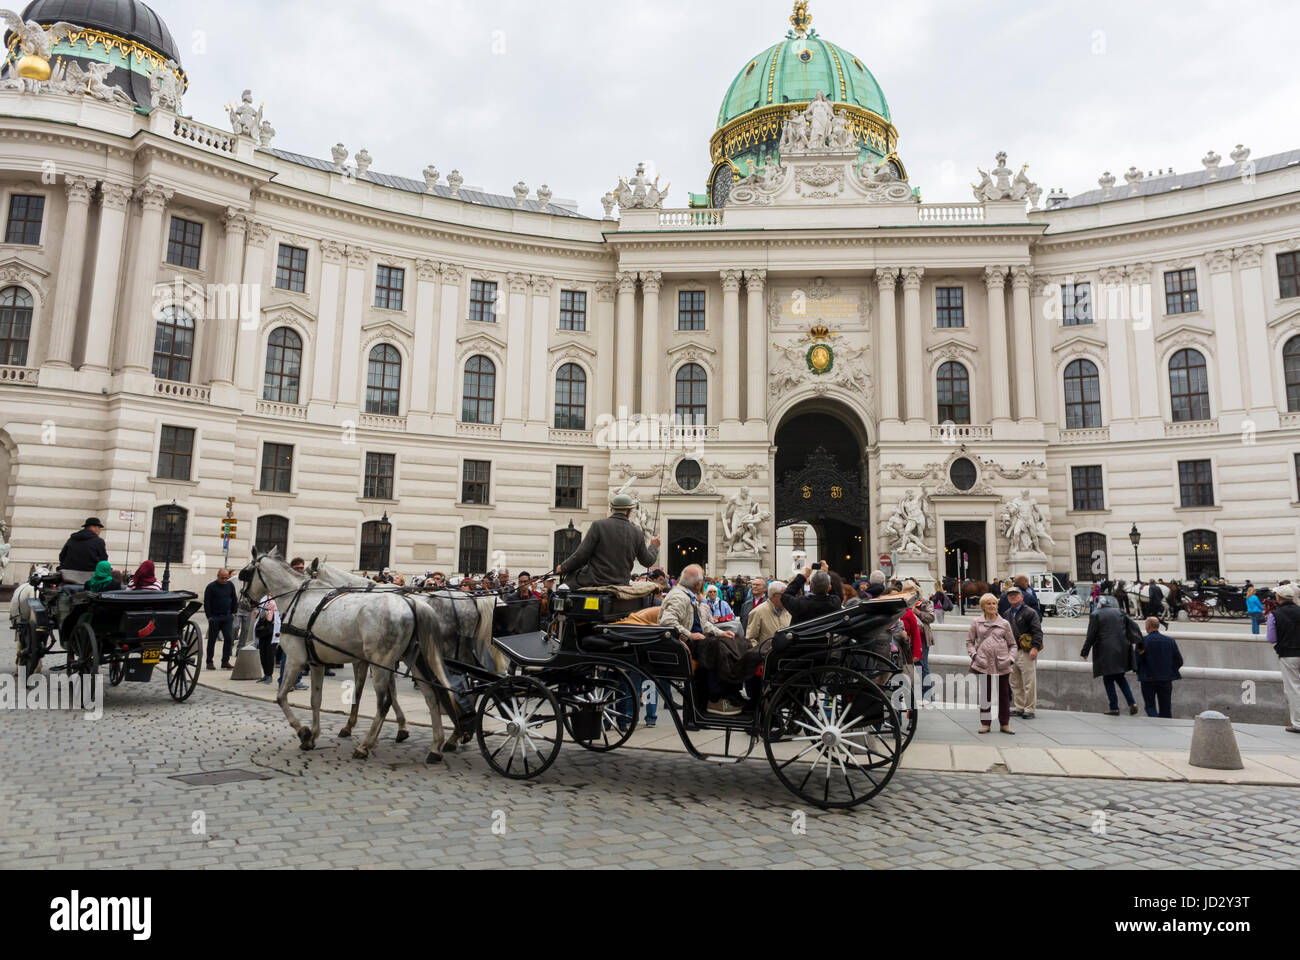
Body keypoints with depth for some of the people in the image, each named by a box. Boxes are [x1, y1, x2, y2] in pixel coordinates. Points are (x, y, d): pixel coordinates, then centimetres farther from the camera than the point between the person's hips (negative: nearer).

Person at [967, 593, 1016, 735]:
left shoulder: (1004, 624, 8)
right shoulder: (977, 623, 6)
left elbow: (1012, 644, 12)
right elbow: (969, 641, 10)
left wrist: (1011, 658, -2)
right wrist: (974, 655, -5)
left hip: (1002, 665, 1)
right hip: (983, 665, -1)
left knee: (1004, 695, 6)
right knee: (985, 695, 5)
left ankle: (1005, 724, 18)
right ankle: (985, 723, 15)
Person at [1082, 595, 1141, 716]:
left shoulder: (1096, 615, -4)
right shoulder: (1120, 612, 8)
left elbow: (1091, 636, -5)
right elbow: (1133, 627, 4)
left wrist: (1085, 651, 3)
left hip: (1105, 652, -4)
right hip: (1121, 650, 4)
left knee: (1108, 679, 4)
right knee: (1120, 677, 17)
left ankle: (1114, 708, 2)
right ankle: (1132, 703, 4)